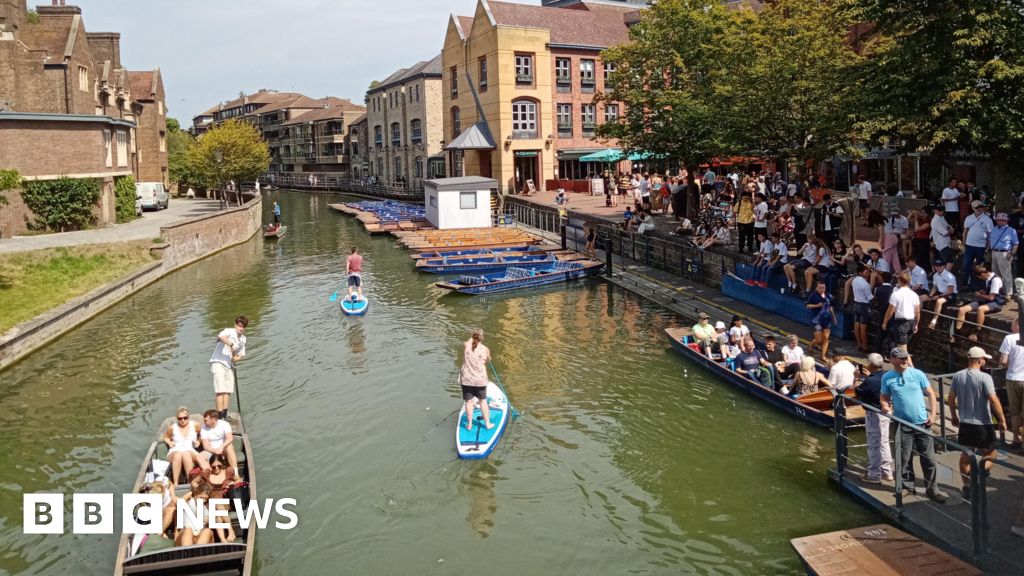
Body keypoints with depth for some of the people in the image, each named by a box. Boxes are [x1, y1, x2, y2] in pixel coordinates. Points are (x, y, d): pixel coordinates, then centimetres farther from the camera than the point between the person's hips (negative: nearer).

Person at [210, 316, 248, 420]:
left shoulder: (243, 338, 11)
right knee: (220, 391, -11)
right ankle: (220, 417, -10)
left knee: (228, 391, 7)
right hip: (219, 363, -7)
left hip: (229, 365, 7)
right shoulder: (229, 331, -12)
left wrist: (238, 357, -6)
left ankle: (225, 415, 14)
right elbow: (220, 336, -35)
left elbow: (242, 353, 16)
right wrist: (231, 344, -34)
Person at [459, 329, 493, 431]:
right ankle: (487, 424, 24)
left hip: (466, 379, 1)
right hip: (480, 379, -1)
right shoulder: (485, 349, -13)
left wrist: (472, 337, 29)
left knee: (469, 401, 11)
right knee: (483, 401, 14)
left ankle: (469, 425, 20)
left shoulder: (466, 346, -10)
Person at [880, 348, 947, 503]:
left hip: (922, 422, 0)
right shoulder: (887, 378, -1)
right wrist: (885, 406, -14)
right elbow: (884, 397, 8)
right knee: (904, 458, 8)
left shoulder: (917, 374, -2)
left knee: (928, 459, 4)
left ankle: (931, 489, 15)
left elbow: (930, 393, 3)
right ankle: (908, 486, 23)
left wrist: (933, 413, -6)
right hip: (902, 424, 0)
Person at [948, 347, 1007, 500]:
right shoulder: (984, 377, -16)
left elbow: (951, 398, 5)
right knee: (989, 455, 13)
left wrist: (954, 416, 18)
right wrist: (1002, 420, -9)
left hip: (965, 424, 5)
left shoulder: (957, 376, 0)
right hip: (982, 425, -5)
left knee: (965, 455, 16)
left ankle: (968, 488, 20)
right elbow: (994, 401, -19)